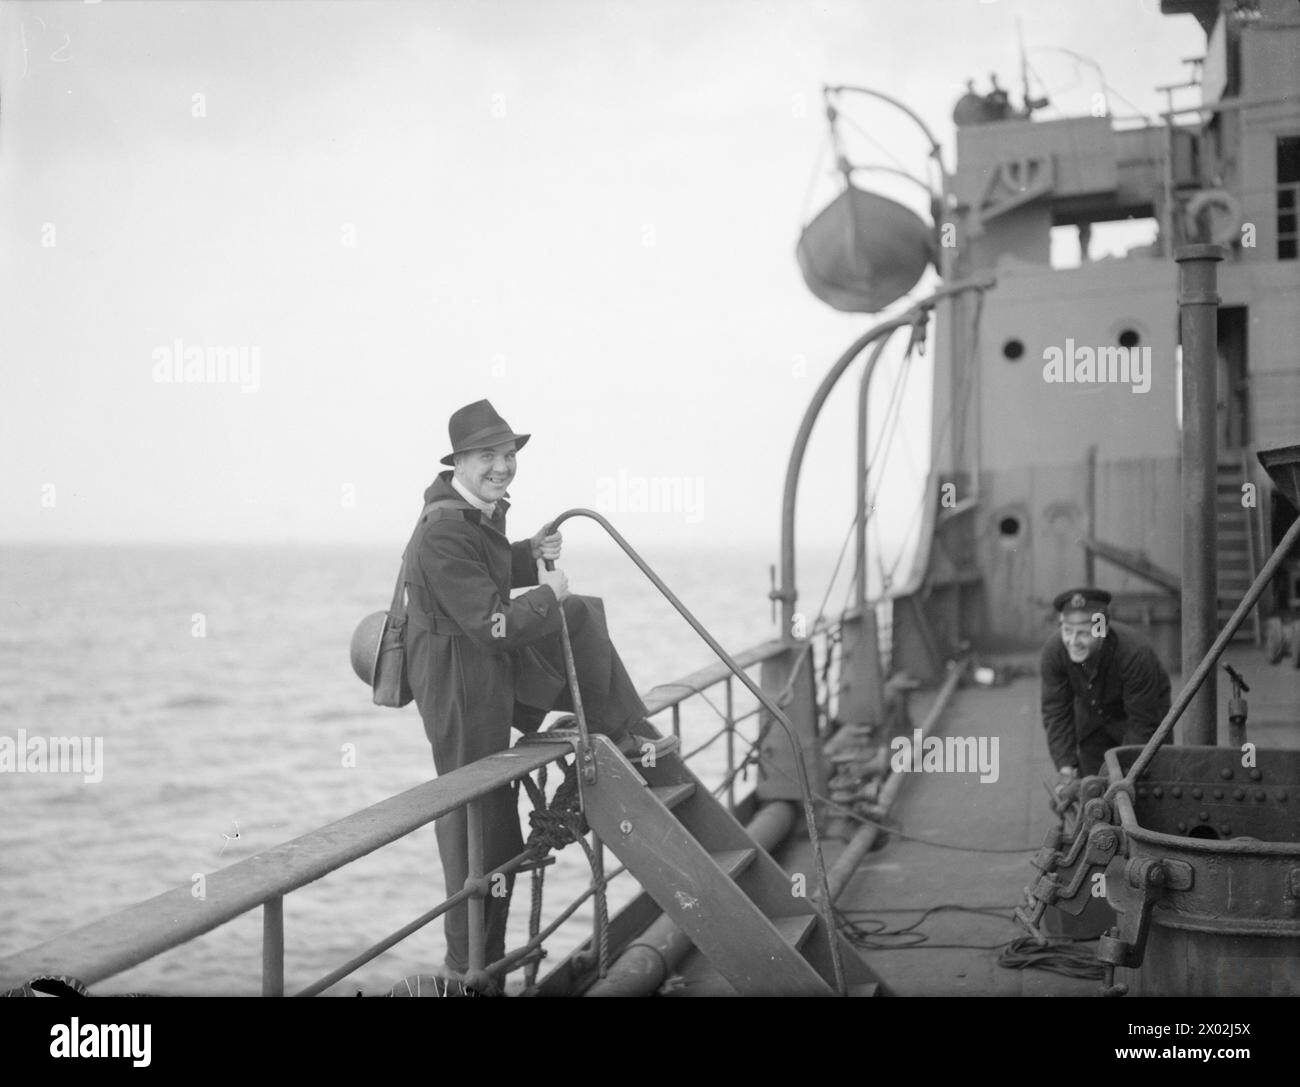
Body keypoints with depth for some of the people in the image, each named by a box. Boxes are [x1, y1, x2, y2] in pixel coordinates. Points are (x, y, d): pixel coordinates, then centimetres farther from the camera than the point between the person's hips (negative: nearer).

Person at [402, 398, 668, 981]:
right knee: (478, 819, 0)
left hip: (494, 660, 9)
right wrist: (549, 594, -14)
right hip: (459, 681, -9)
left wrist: (533, 554, 3)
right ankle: (470, 961, 13)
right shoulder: (443, 533, -27)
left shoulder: (482, 507, 2)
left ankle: (625, 733, 20)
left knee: (581, 617, 13)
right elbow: (494, 624, -30)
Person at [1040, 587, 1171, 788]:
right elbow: (1056, 713, -18)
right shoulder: (1053, 652, -26)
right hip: (1091, 717, 3)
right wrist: (1067, 769, -27)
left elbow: (1142, 722, -30)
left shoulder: (1136, 654, -37)